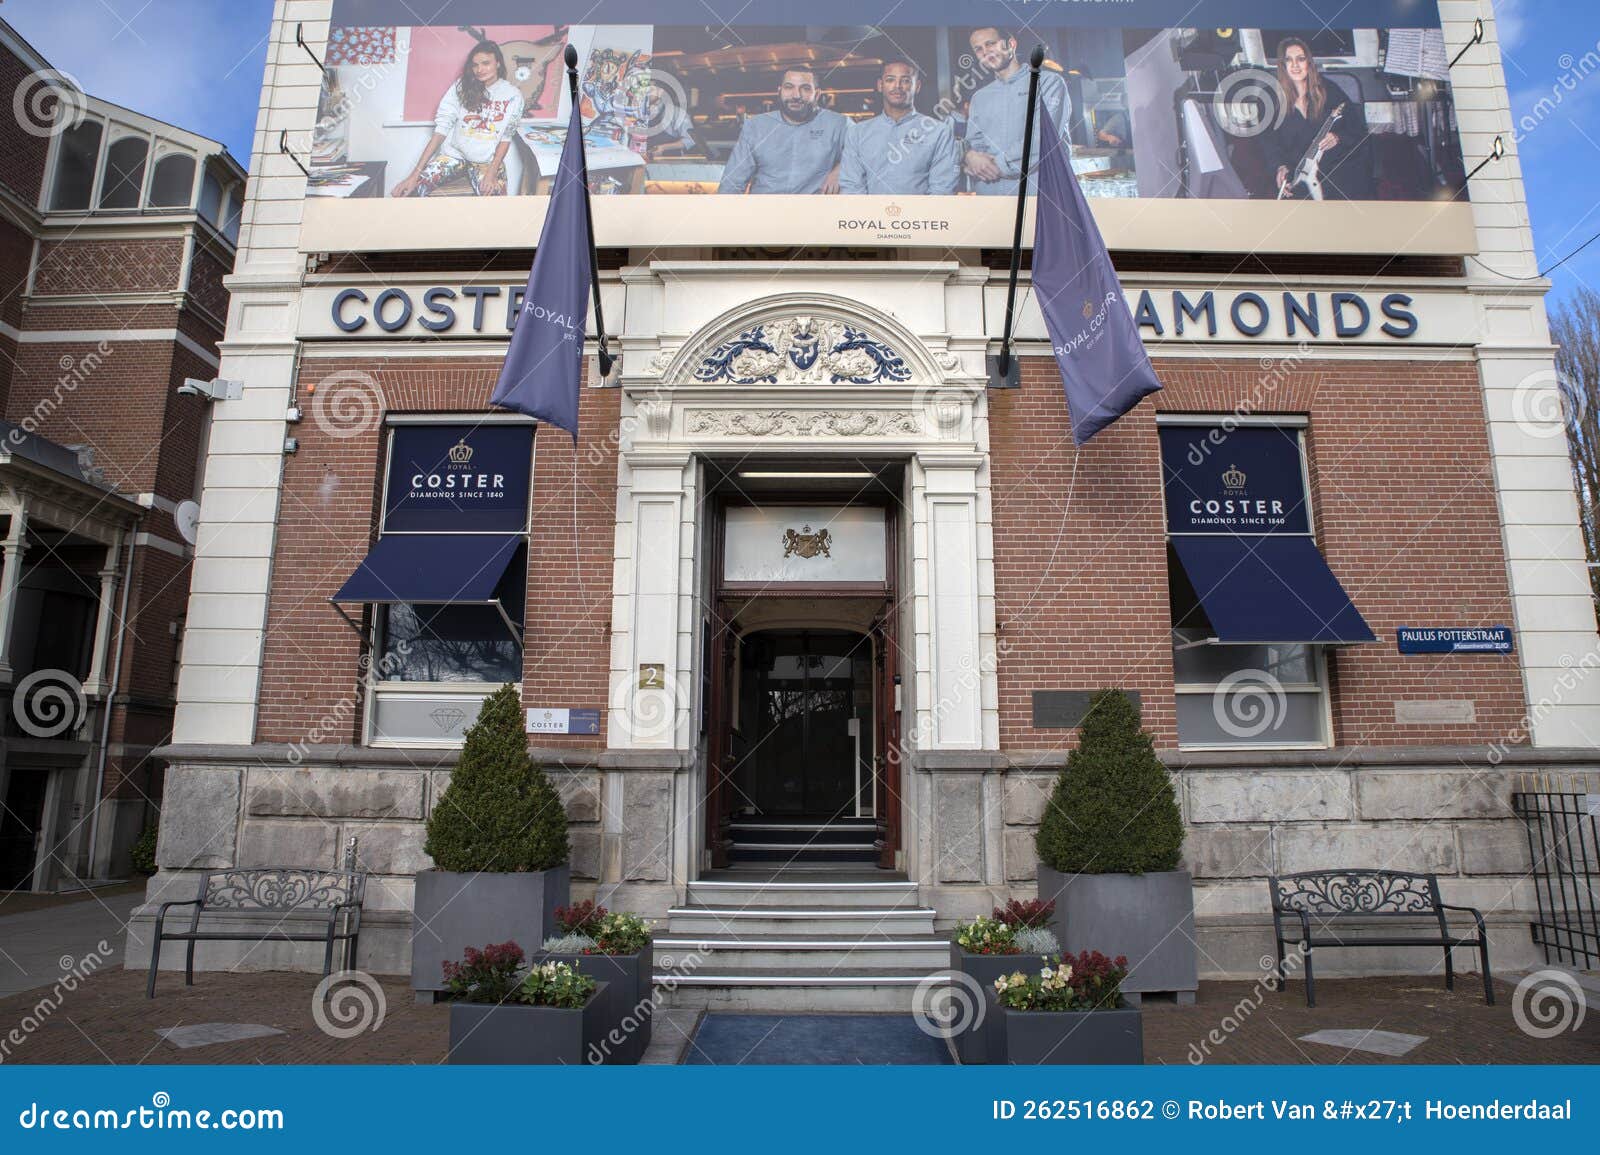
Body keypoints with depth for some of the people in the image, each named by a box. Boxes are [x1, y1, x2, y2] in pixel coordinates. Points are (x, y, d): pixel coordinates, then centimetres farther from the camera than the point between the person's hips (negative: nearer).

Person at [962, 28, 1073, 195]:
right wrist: (970, 157, -8)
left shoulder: (1048, 81, 6)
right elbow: (973, 143, 16)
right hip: (987, 194, 5)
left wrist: (999, 165, -10)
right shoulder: (979, 98, 22)